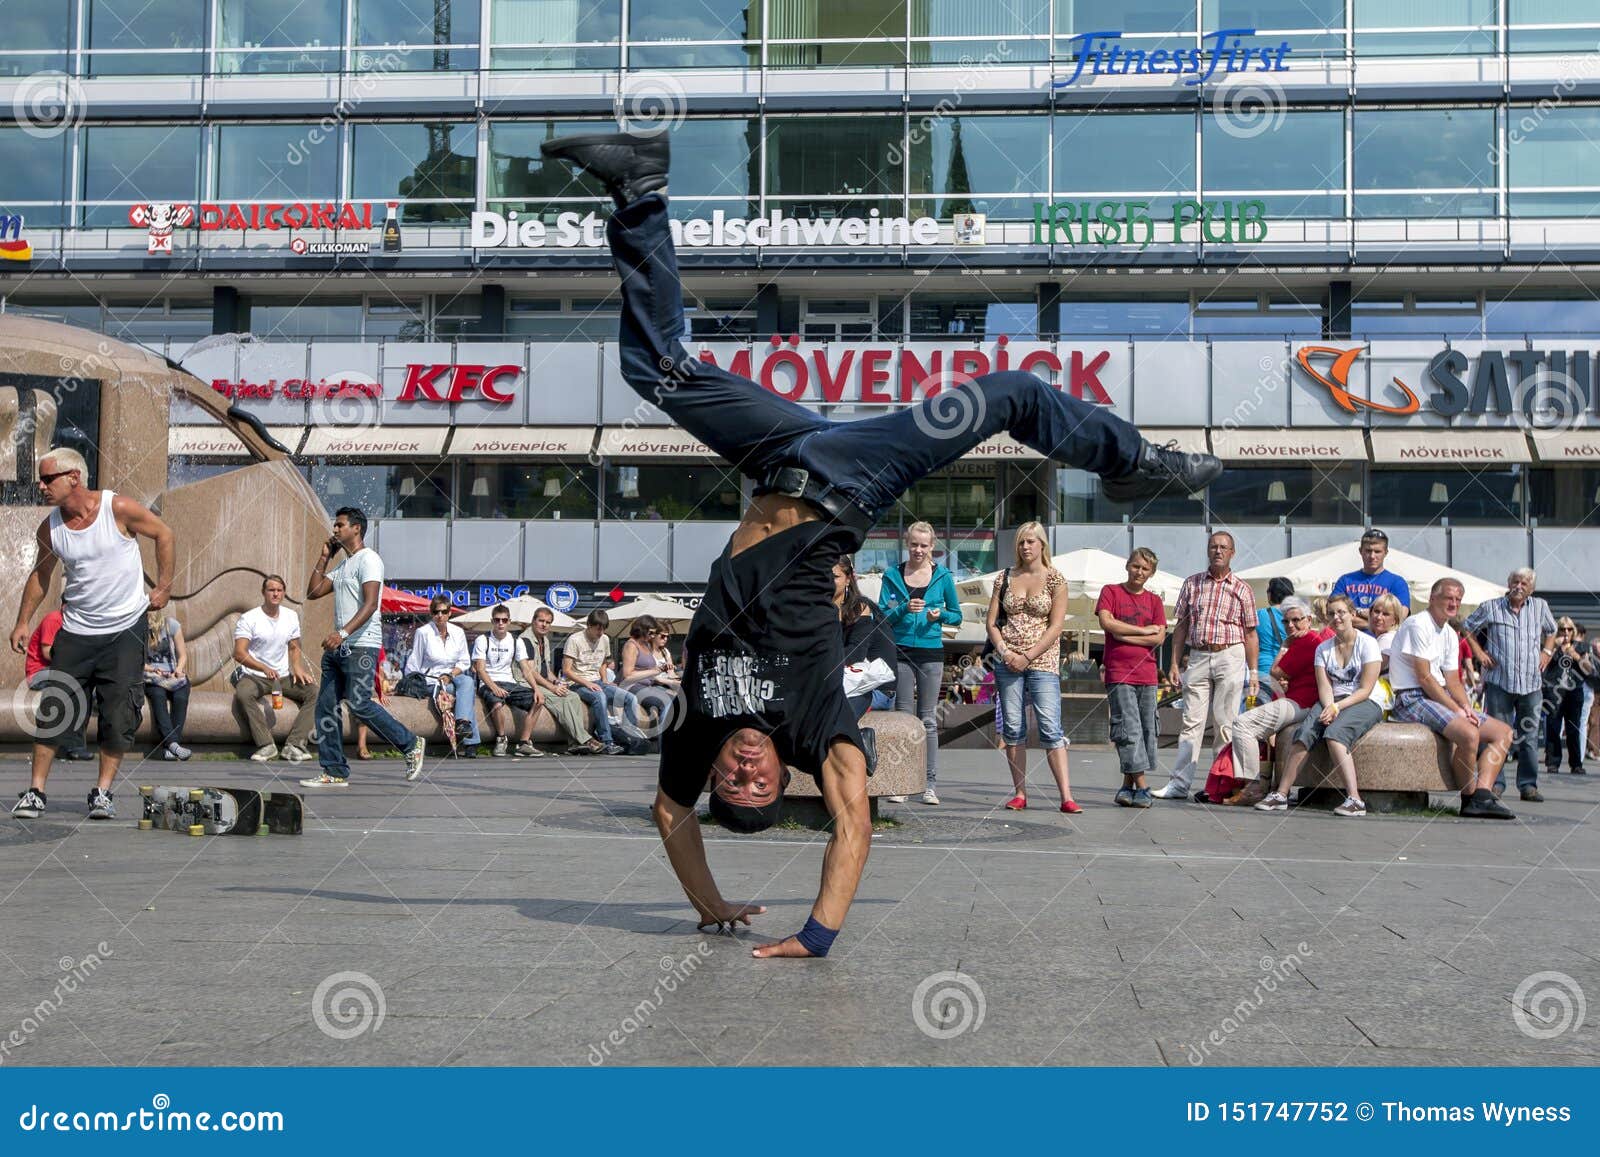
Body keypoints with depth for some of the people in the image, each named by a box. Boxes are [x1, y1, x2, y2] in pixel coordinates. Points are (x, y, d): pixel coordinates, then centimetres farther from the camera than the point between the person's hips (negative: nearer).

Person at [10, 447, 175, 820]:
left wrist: (163, 587, -3)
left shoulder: (118, 508, -14)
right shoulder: (49, 528, -3)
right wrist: (23, 621, 8)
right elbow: (41, 574, 13)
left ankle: (102, 792, 7)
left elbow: (164, 535, -1)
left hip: (126, 628, -3)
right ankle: (35, 792, 5)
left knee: (119, 714, -4)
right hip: (76, 631, 3)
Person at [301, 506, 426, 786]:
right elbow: (313, 592, 20)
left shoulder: (368, 559, -7)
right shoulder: (342, 566, 23)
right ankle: (335, 772, 5)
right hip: (337, 647, 9)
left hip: (361, 645, -9)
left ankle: (411, 744, 1)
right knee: (325, 706, 3)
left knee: (359, 704, -15)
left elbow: (370, 604, -19)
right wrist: (324, 557, 17)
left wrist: (343, 633, -30)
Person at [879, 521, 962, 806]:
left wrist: (939, 615, -8)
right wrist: (904, 609, -15)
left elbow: (957, 615, 12)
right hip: (900, 651, 0)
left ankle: (931, 784, 2)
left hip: (931, 652, 0)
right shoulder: (893, 575, 5)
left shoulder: (943, 576, 6)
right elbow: (882, 616, 3)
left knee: (928, 719, 1)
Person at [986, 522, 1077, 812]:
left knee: (1050, 728, -10)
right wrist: (1005, 652, -7)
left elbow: (1055, 627, -6)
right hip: (1007, 660, 3)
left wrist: (1027, 657, -13)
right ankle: (1019, 793, 9)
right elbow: (992, 622, 9)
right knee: (1013, 728, 3)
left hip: (1042, 661, -3)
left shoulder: (1055, 580, 1)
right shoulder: (1005, 578, 10)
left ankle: (1066, 796, -13)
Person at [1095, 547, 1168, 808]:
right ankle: (1141, 786, -12)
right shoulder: (1111, 591, 6)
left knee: (1147, 730, 3)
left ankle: (1128, 784, 10)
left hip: (1147, 674, 4)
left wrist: (1124, 636, -7)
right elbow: (1106, 622, -11)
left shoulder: (1154, 600, 14)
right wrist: (1143, 631, -5)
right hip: (1118, 673, -4)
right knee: (1128, 729, -11)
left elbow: (1159, 638, 2)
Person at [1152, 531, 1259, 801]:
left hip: (1230, 657, -2)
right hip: (1197, 657, 2)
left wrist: (1253, 672, 0)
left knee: (1225, 723, -1)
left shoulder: (1242, 589, 6)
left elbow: (1250, 633, 5)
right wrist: (1174, 663, 6)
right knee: (1192, 721, -1)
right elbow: (1181, 626, 12)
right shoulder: (1192, 584, 11)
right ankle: (1179, 783, -3)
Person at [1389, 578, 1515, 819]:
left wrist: (1466, 707, -5)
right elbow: (1424, 677, -17)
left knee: (1503, 732, 2)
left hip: (1441, 698, 10)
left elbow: (1453, 681, 16)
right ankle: (1470, 800, -14)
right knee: (1469, 734, -32)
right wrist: (1456, 710, -17)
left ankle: (1482, 794, -15)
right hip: (1413, 699, -10)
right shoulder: (1418, 625, -11)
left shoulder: (1449, 634, 18)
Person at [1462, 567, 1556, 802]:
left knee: (1529, 736, 3)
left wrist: (1547, 652, 13)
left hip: (1532, 683, 2)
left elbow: (1551, 631, 28)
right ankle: (1495, 782, 3)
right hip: (1499, 682, -2)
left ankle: (1528, 785, 8)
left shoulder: (1540, 607, 11)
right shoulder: (1490, 608, 3)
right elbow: (1469, 628, 15)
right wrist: (1479, 653, 4)